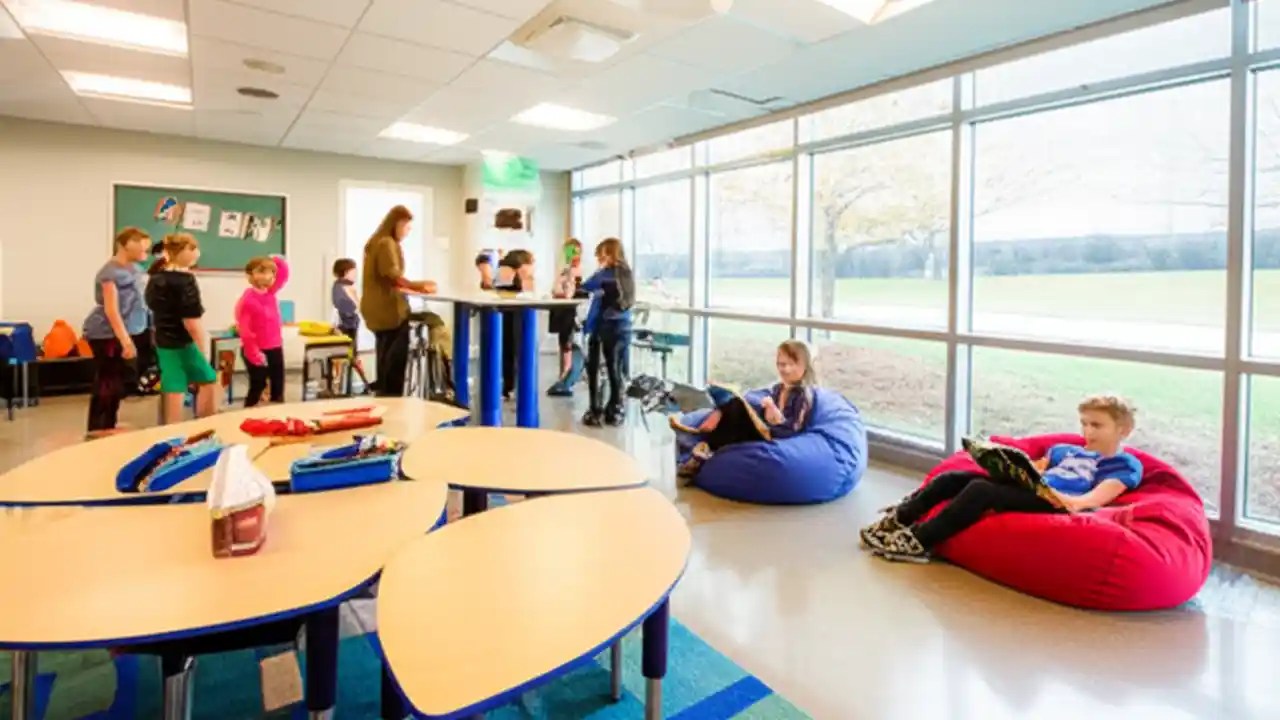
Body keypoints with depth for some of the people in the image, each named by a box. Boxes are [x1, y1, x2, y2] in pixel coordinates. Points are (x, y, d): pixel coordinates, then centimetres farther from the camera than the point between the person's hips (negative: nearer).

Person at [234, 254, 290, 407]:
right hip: (257, 350, -7)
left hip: (275, 347, 7)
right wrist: (253, 352, -20)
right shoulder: (248, 298, -16)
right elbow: (243, 328, -18)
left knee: (278, 384, 13)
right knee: (257, 385, 2)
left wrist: (277, 262, -6)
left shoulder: (271, 292, 4)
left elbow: (284, 272, 14)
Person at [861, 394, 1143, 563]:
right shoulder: (1066, 450, 31)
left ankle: (919, 541, -32)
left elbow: (1102, 495, -8)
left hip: (1054, 502, -7)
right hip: (1029, 488, 7)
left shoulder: (1127, 465, 10)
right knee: (953, 477, -11)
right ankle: (897, 520, -8)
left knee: (981, 490, -32)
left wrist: (1076, 502, -27)